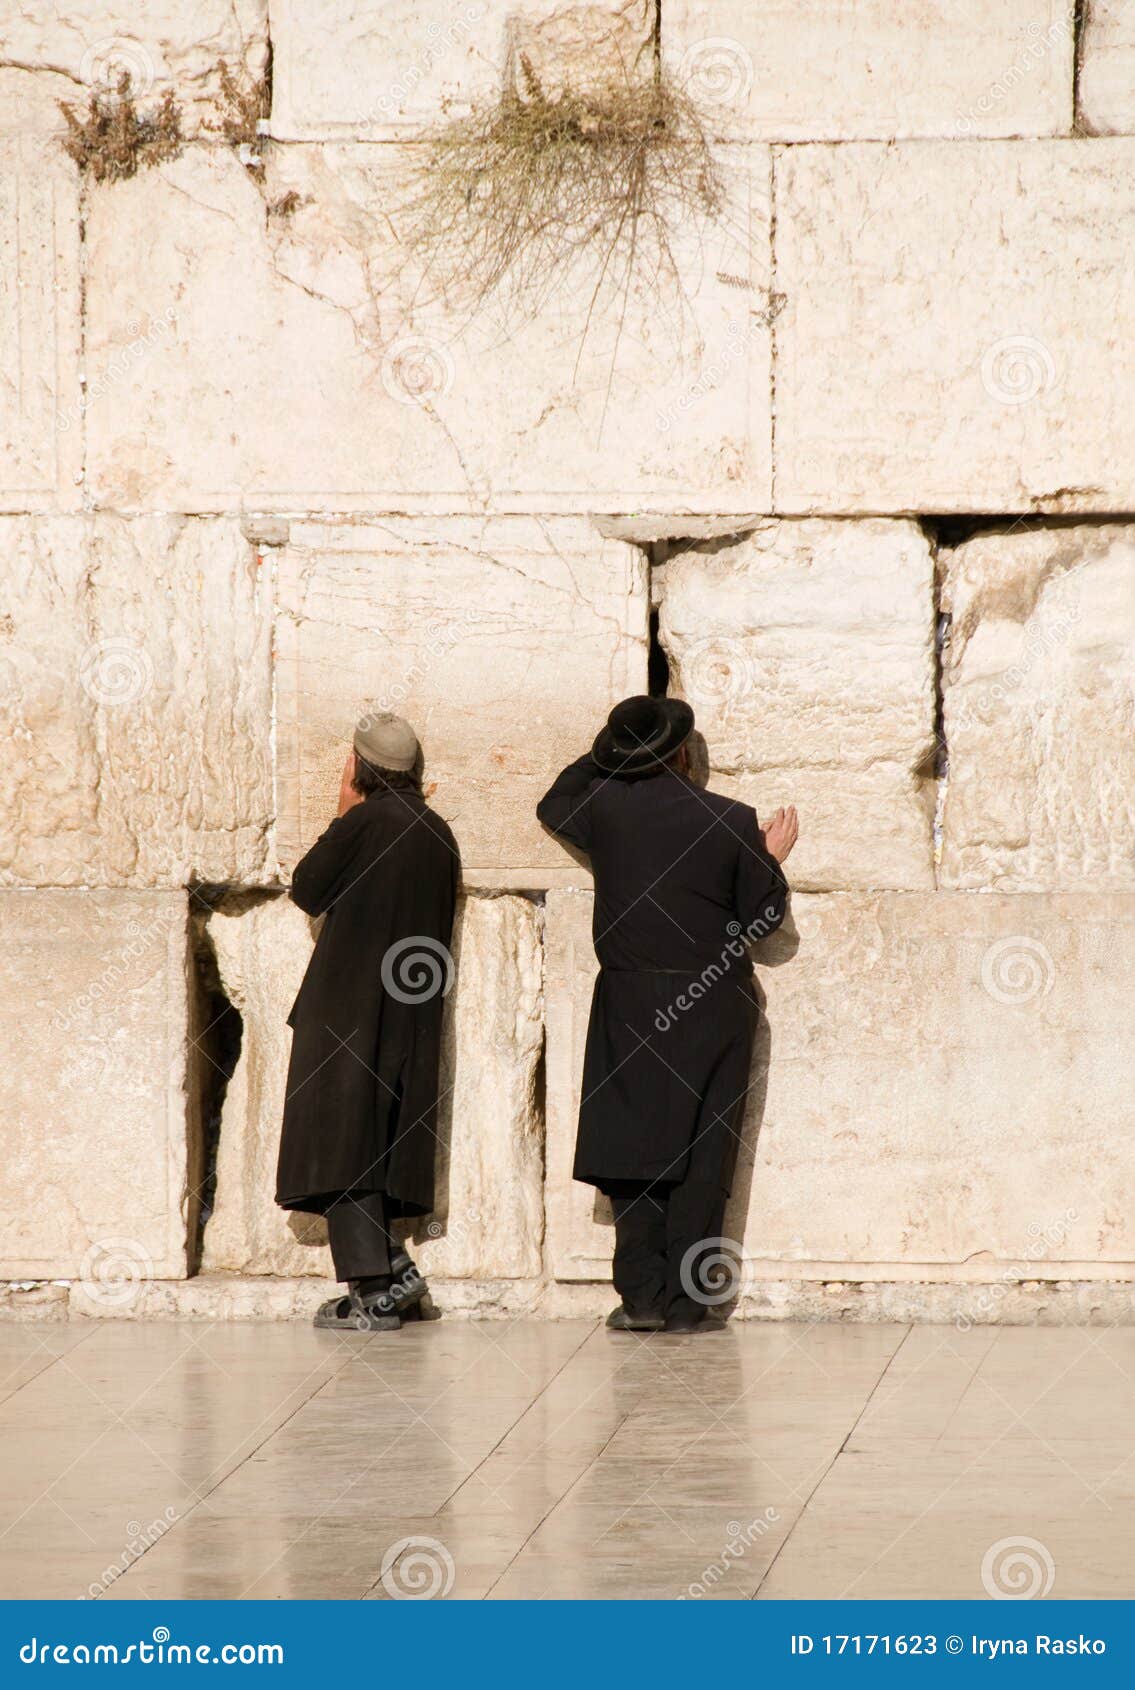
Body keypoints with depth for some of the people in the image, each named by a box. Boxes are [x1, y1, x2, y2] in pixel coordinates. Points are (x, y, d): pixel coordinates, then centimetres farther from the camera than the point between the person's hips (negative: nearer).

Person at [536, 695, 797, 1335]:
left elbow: (552, 807, 22)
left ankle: (643, 1294, -1)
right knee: (699, 1157, 3)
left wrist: (603, 753, 27)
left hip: (629, 1006, 1)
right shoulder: (731, 822, -7)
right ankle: (687, 1301, 0)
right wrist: (773, 859, 17)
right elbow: (764, 916, 0)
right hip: (712, 1006, -1)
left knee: (633, 1147, 6)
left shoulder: (604, 808, -2)